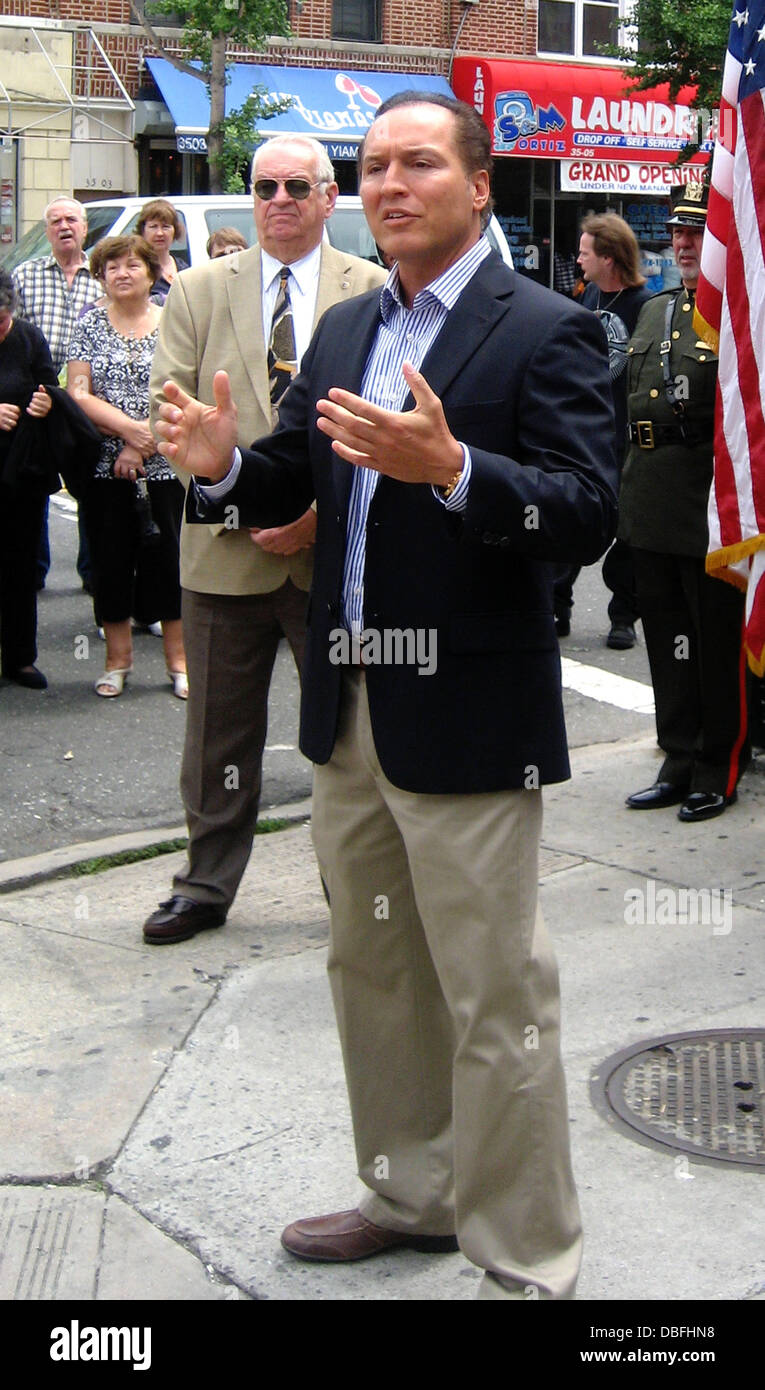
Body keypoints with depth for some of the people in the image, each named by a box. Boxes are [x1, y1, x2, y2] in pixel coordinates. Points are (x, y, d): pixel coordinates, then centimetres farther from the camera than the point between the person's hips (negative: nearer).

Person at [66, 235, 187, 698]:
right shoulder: (90, 324, 6)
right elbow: (78, 393, -2)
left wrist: (142, 445, -12)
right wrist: (130, 428, -15)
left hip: (165, 465, -1)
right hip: (105, 467, 1)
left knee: (168, 556, 1)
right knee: (111, 558, 5)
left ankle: (179, 659, 12)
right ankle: (118, 659, 17)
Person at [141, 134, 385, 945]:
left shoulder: (374, 292, 2)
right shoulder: (198, 292, 6)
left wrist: (325, 505, -14)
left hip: (338, 551, -1)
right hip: (226, 551, 1)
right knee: (219, 734, 11)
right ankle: (206, 887, 26)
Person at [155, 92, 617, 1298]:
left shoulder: (546, 331, -9)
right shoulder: (345, 330, 14)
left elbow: (586, 518, -18)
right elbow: (294, 480, 16)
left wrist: (450, 468, -33)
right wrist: (224, 465, -6)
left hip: (467, 722, -7)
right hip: (350, 712, 8)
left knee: (495, 1002, 0)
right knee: (373, 972, 19)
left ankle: (525, 1262, 15)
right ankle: (412, 1193, 38)